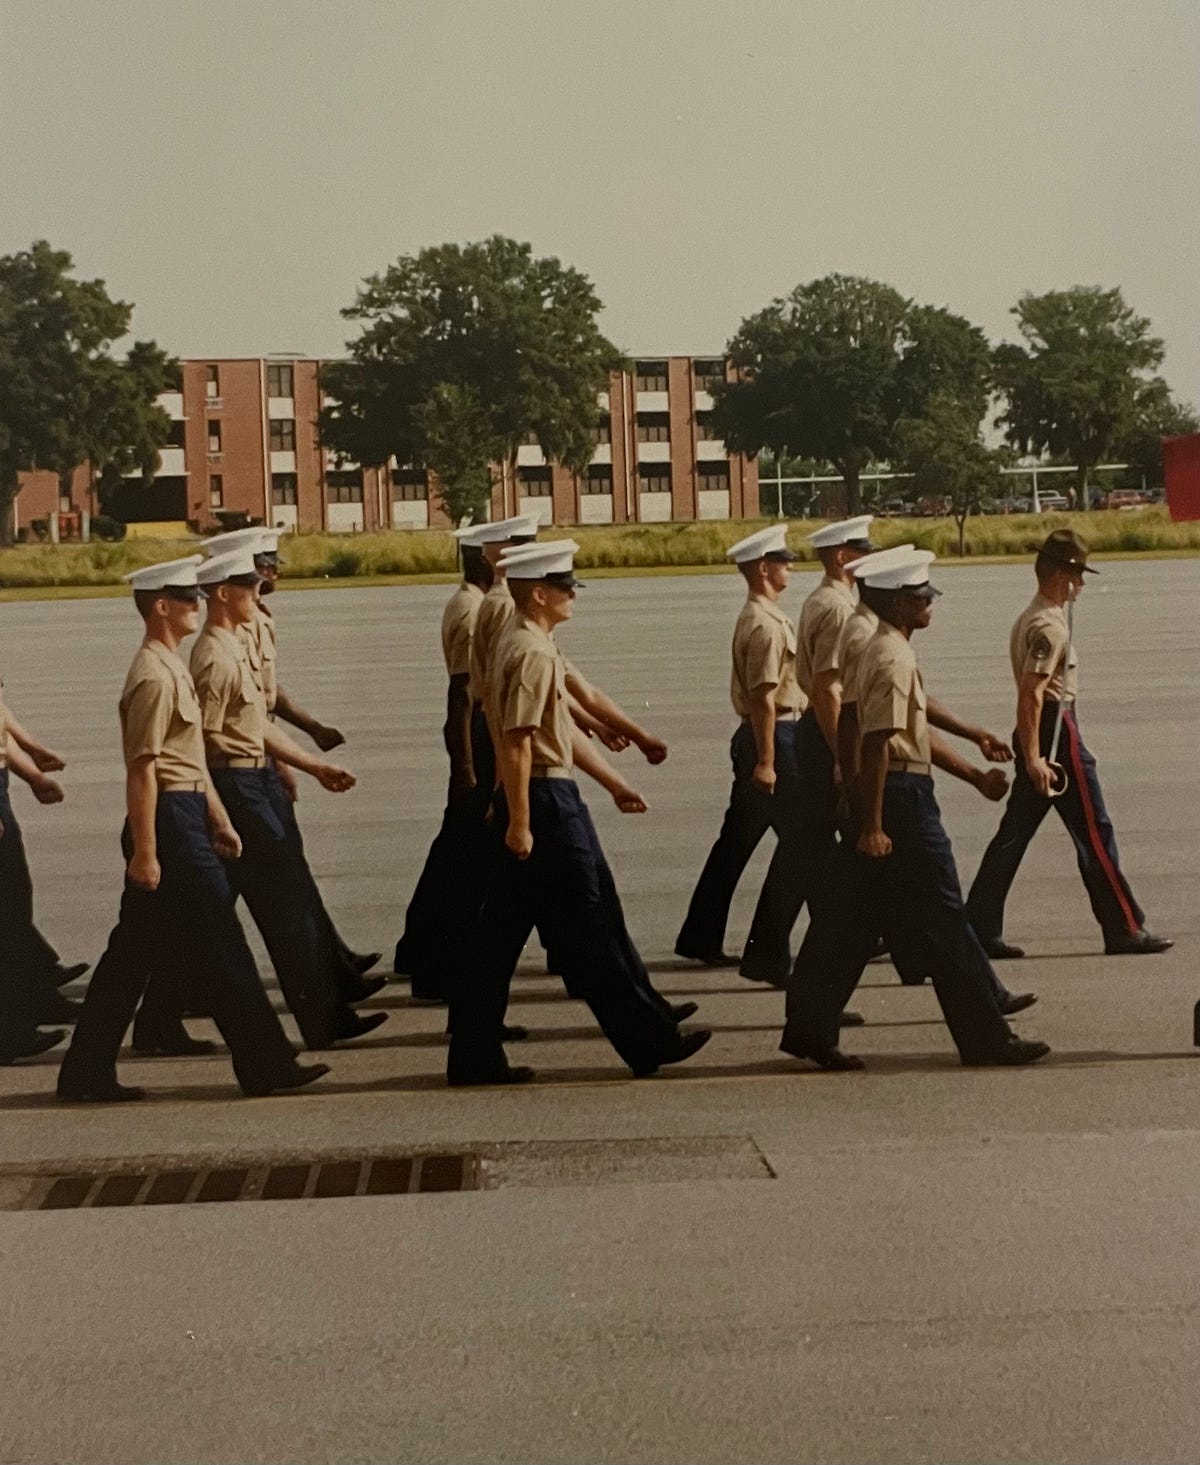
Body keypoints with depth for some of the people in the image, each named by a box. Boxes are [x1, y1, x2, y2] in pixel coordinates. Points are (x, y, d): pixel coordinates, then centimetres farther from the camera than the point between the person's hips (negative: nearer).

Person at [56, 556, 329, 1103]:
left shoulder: (172, 669, 17)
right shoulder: (154, 677, -15)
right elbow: (142, 769, -19)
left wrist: (220, 820, 20)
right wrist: (144, 850, -21)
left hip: (187, 816, 10)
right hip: (169, 820, -10)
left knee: (134, 953, 11)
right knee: (220, 944, -3)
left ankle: (87, 1074, 15)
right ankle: (265, 1063, 4)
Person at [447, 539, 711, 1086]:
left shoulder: (532, 646, 17)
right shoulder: (532, 653, -15)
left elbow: (561, 729, 23)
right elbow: (516, 742, -21)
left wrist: (613, 782, 23)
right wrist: (520, 821, -23)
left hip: (530, 801, 10)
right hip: (544, 800, -10)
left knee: (502, 932, 9)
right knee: (591, 926, -1)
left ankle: (474, 1055, 11)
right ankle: (646, 1040, 8)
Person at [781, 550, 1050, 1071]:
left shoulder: (886, 651, 17)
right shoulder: (892, 658, -15)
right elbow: (877, 745, -21)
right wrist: (872, 826, -23)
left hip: (882, 797, 10)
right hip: (901, 797, -10)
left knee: (850, 919, 10)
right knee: (943, 919, -3)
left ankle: (809, 1029, 11)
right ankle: (985, 1037, 4)